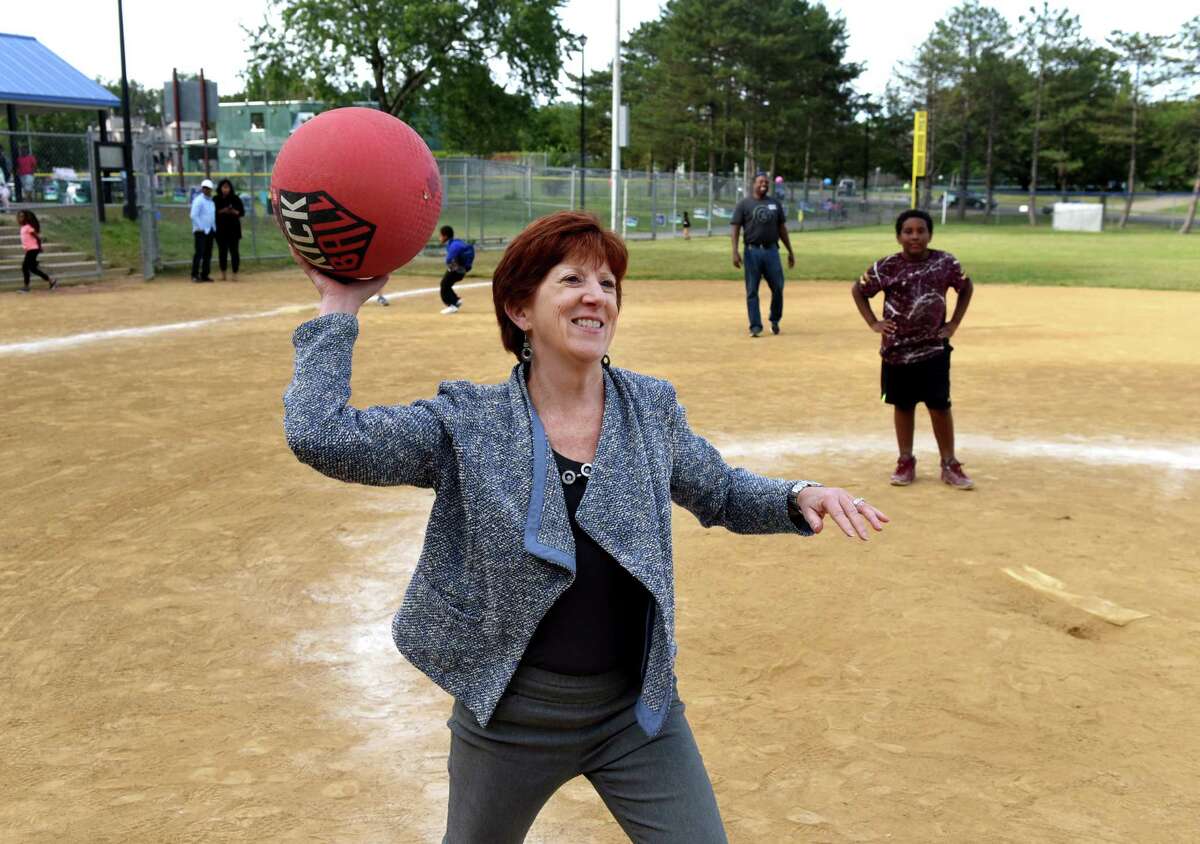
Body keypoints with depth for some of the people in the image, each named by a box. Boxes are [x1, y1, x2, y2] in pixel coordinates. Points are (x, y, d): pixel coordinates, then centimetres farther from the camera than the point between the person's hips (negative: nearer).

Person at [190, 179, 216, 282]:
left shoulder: (211, 201, 16)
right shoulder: (198, 200, -8)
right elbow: (194, 215, -15)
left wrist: (214, 228, 12)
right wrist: (200, 228, -17)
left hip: (210, 231, 8)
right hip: (200, 231, -8)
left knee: (208, 254, 8)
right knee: (199, 253, -9)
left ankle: (205, 275, 13)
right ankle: (195, 275, -5)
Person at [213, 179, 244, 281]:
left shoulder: (236, 199, 3)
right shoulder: (216, 199, 6)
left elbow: (242, 212, 3)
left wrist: (233, 212, -16)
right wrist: (221, 211, -13)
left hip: (233, 229, -1)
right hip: (220, 229, 1)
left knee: (234, 251, -5)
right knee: (222, 251, 4)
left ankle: (235, 273, -1)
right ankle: (222, 272, 14)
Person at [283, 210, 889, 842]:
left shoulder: (652, 408, -3)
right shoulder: (468, 423, -12)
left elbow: (721, 494, 12)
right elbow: (322, 436, -21)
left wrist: (800, 497, -6)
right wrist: (340, 305, -17)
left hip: (637, 707, 2)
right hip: (511, 716, -1)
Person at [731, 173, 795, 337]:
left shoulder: (775, 203, 13)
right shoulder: (744, 204, 3)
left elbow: (782, 228, 17)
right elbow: (735, 228, -3)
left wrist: (790, 252, 15)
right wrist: (735, 251, -15)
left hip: (772, 251, 3)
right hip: (752, 251, -3)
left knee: (778, 287, 1)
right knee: (752, 291, -1)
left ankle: (775, 320, 23)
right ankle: (755, 327, 5)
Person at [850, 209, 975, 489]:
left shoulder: (945, 263, -6)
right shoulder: (887, 267, -8)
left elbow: (966, 287, 11)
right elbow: (858, 290, 5)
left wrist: (954, 323, 4)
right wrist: (873, 323, -2)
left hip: (934, 348, 0)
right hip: (897, 348, 0)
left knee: (940, 406, 1)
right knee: (903, 406, 11)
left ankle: (949, 464, 13)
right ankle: (906, 461, 23)